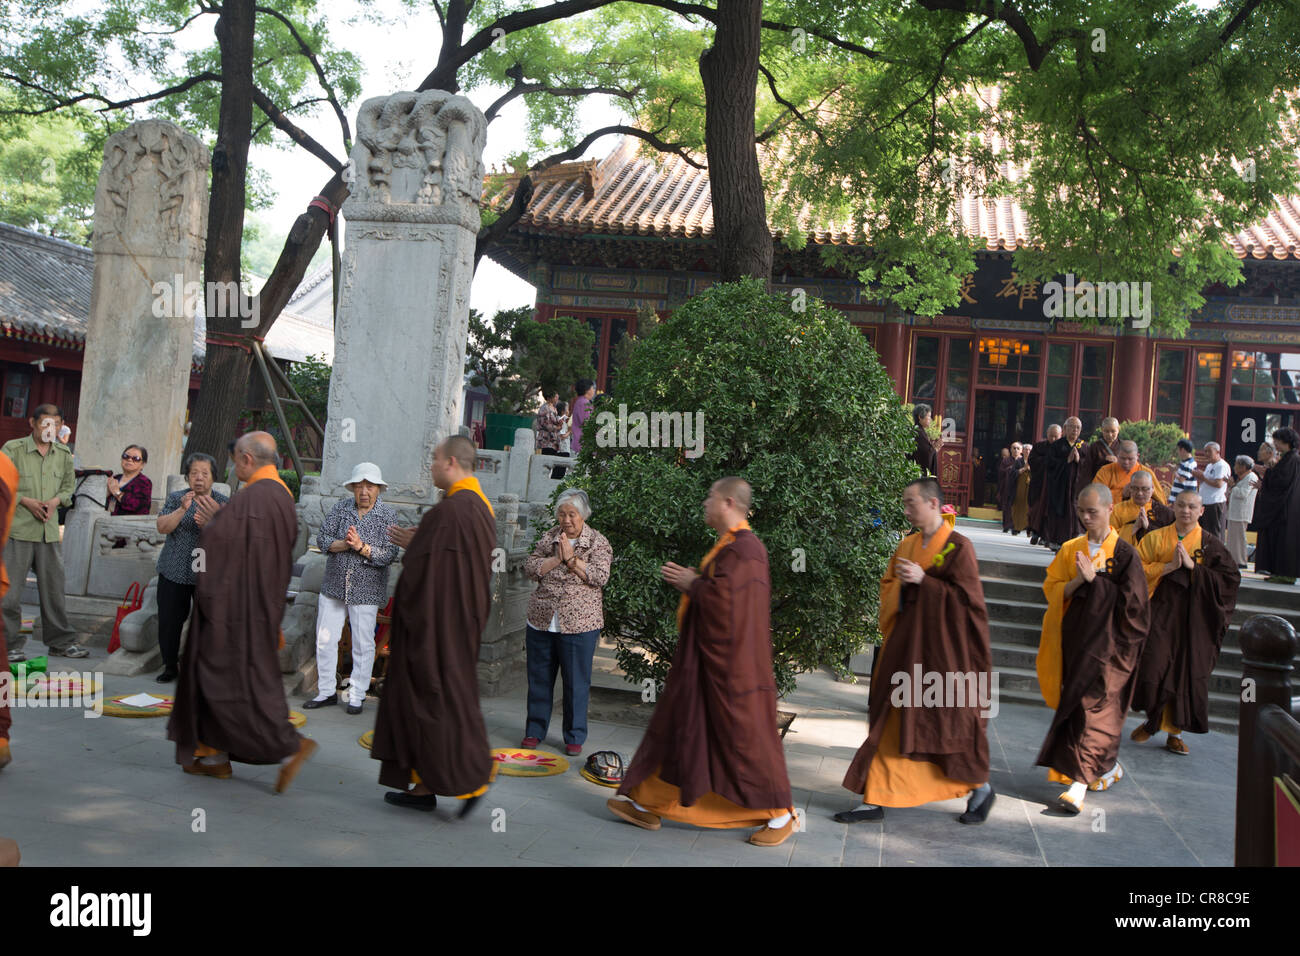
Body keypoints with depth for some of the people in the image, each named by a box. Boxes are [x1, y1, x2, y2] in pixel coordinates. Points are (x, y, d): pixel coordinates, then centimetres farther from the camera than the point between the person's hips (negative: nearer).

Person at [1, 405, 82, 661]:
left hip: (50, 531, 4)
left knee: (54, 587, 10)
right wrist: (26, 500, -13)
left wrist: (56, 500, -2)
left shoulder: (64, 454, 9)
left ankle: (60, 641, 21)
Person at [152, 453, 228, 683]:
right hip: (174, 572, 2)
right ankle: (170, 666, 22)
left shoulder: (223, 504, 2)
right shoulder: (176, 498, 7)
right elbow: (162, 527, -6)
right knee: (169, 621, 4)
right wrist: (182, 509, -21)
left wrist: (209, 524, -28)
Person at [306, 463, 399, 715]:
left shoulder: (388, 516, -4)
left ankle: (357, 695, 17)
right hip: (333, 586, 3)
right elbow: (322, 538, -2)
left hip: (366, 591, -3)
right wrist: (345, 544, -18)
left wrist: (362, 547, -23)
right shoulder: (341, 507, 4)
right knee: (325, 640, 8)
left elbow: (389, 554, -12)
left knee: (363, 644, 3)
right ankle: (326, 692, 21)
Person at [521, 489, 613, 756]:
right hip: (541, 622, 3)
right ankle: (534, 731, 23)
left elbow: (600, 577, -12)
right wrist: (557, 559, -12)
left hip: (579, 625, -3)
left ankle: (575, 737, 15)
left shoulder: (598, 543, 1)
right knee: (539, 679, 10)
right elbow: (530, 568, 0)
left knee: (576, 682, 3)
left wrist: (572, 558, -15)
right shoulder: (548, 538, 10)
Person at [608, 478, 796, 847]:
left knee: (743, 733, -1)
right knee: (679, 726, 13)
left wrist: (690, 584, -11)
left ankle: (780, 815, 12)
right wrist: (690, 580, 7)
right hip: (706, 657, 11)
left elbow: (723, 599, -27)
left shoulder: (742, 548, -19)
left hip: (731, 663, -11)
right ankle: (648, 804, 21)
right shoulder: (730, 544, 14)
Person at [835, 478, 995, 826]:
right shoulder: (908, 545, 10)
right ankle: (875, 800, 12)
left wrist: (923, 581, -20)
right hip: (905, 647, 7)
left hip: (941, 651, -7)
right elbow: (887, 585, 19)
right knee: (892, 722, 6)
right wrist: (899, 586, -3)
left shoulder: (958, 547, -10)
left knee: (948, 720, 4)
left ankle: (980, 788, 27)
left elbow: (966, 597, -16)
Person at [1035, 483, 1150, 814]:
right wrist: (1078, 581, -15)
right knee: (1084, 705, 12)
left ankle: (1079, 784, -11)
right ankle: (1109, 767, 33)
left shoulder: (1125, 555, -6)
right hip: (1075, 639, 5)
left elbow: (1130, 602, -11)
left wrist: (1093, 580, -17)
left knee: (1092, 706, -9)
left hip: (1107, 646, -5)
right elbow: (1051, 588, 3)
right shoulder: (1069, 549, 7)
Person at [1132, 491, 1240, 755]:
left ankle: (1175, 731, 15)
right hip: (1161, 612, 0)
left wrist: (1193, 566, -13)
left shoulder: (1210, 543, 3)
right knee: (1153, 667, -9)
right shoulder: (1155, 538, 5)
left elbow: (1231, 578, -5)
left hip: (1195, 617, 0)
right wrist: (1170, 566, -15)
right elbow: (1138, 569, -3)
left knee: (1188, 672, 2)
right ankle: (1153, 719, 14)